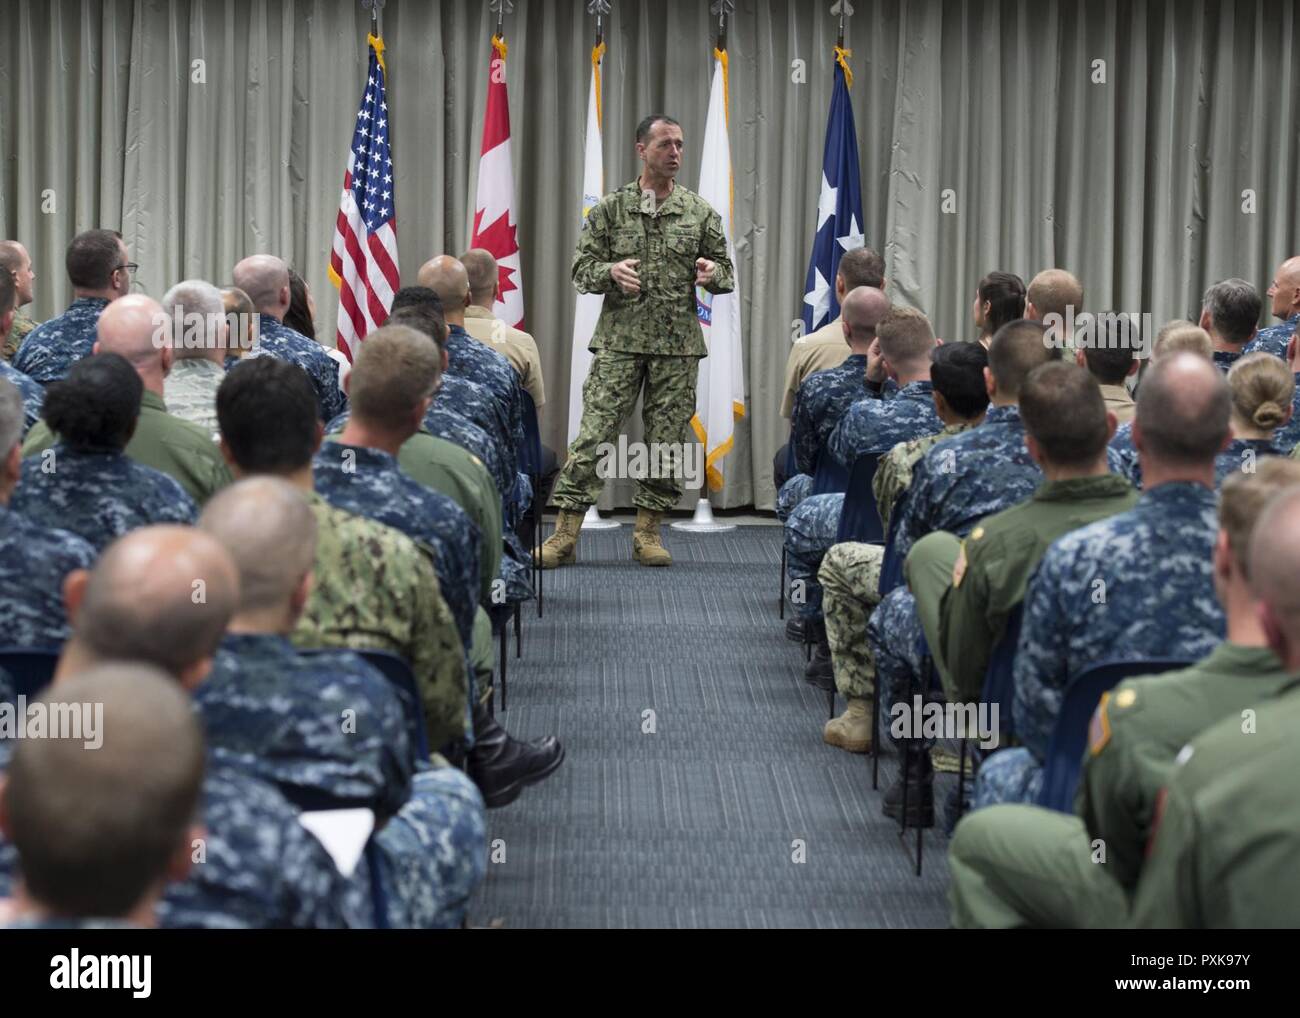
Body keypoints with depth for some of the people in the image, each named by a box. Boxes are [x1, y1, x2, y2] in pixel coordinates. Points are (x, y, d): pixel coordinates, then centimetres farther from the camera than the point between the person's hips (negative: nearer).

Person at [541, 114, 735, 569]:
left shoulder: (700, 212, 8)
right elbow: (582, 269, 5)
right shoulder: (610, 209, 5)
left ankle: (648, 532, 14)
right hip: (619, 339, -2)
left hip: (678, 343, 2)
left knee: (667, 438, 4)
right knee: (594, 432, -6)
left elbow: (726, 272, 11)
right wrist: (611, 271, -16)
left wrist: (713, 273, -12)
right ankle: (566, 533, -4)